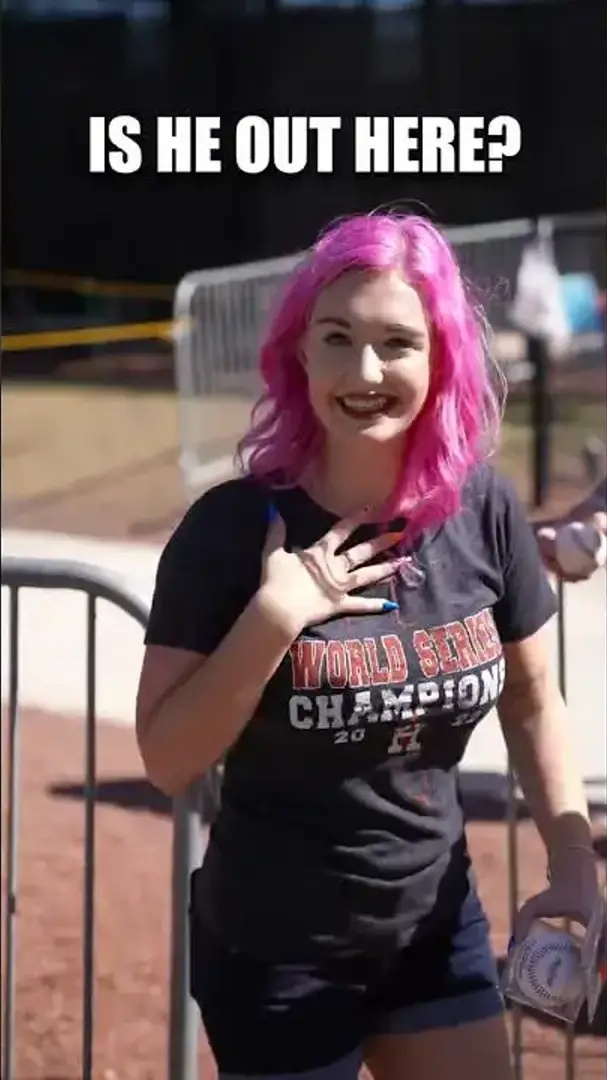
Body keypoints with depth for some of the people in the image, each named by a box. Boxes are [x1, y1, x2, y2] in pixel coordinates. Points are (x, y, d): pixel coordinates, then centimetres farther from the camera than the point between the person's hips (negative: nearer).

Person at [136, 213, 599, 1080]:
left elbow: (532, 701, 7)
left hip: (439, 927, 4)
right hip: (275, 950, -3)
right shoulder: (232, 528, -16)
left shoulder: (484, 512, -6)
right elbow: (168, 762, -16)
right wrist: (272, 617, -26)